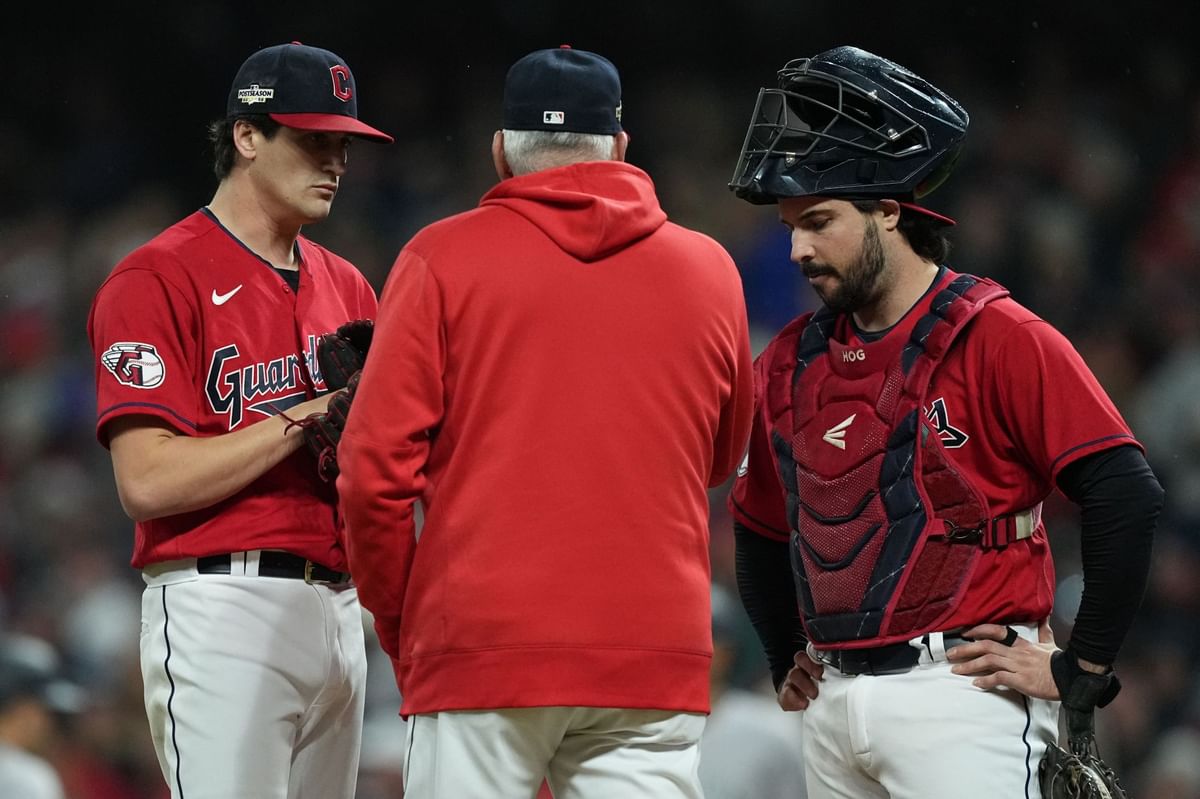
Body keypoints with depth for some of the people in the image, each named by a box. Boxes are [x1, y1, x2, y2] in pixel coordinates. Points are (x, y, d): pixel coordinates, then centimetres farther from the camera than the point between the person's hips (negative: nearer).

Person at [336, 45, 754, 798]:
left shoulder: (442, 260, 1)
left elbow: (375, 471, -2)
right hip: (658, 651, 2)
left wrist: (399, 626, 9)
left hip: (482, 650, -2)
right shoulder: (709, 270, 9)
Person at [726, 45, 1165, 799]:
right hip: (836, 703, 6)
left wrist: (1080, 671, -12)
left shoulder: (999, 340, -7)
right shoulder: (790, 364, 12)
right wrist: (787, 664, 20)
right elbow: (760, 528, 28)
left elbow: (1127, 496, -13)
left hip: (962, 698, -6)